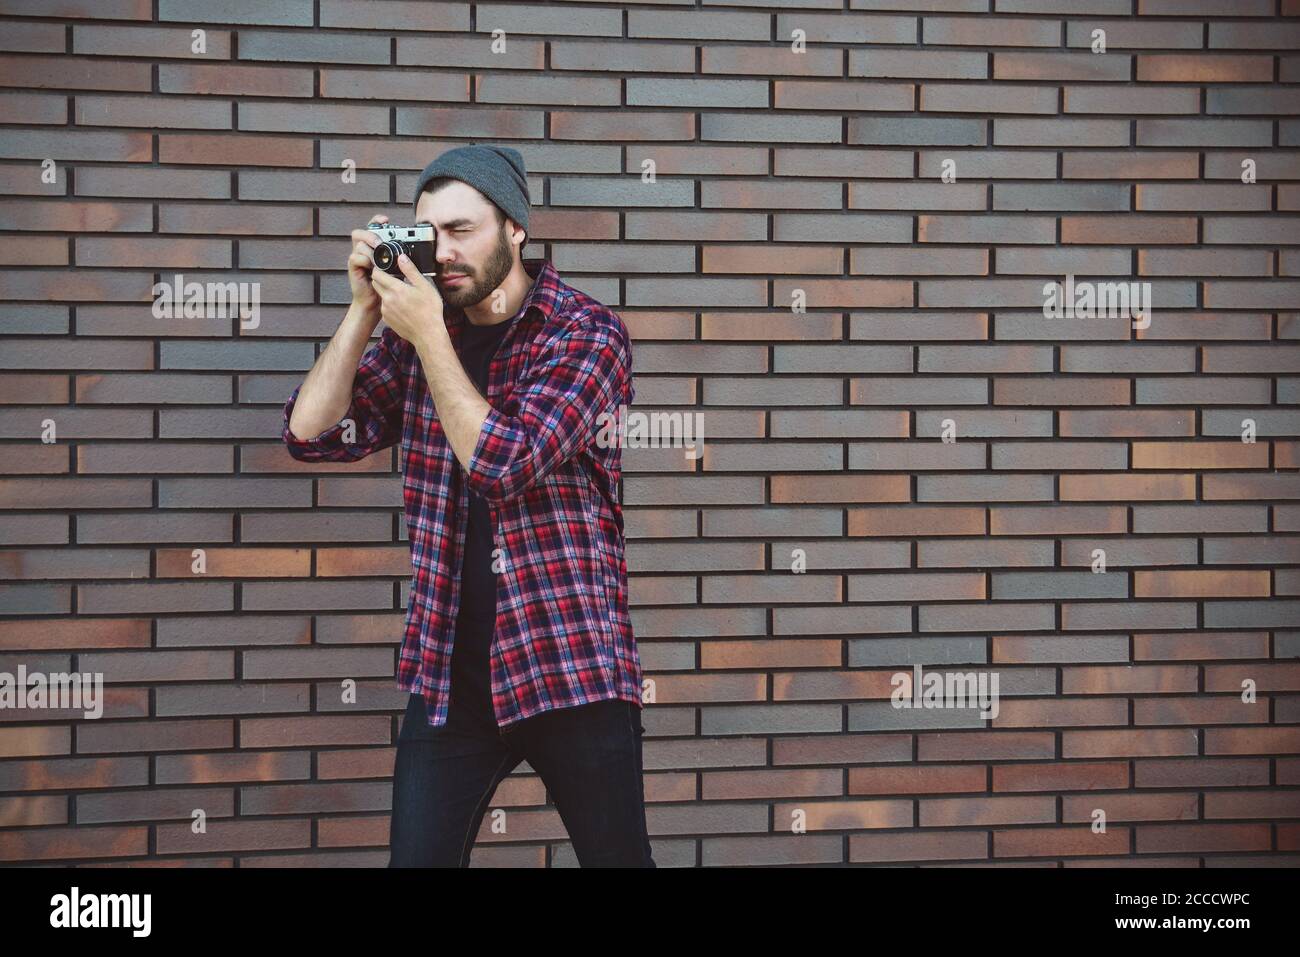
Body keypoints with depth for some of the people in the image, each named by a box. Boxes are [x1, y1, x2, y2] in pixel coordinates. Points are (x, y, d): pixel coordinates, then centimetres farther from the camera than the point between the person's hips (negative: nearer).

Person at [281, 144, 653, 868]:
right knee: (416, 856, 6)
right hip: (449, 670, 4)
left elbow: (504, 462, -19)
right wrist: (366, 308, -5)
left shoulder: (587, 332, -8)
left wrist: (428, 334, -16)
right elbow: (312, 434, 1)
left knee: (618, 857, 8)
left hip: (572, 670, -4)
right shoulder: (419, 330, 7)